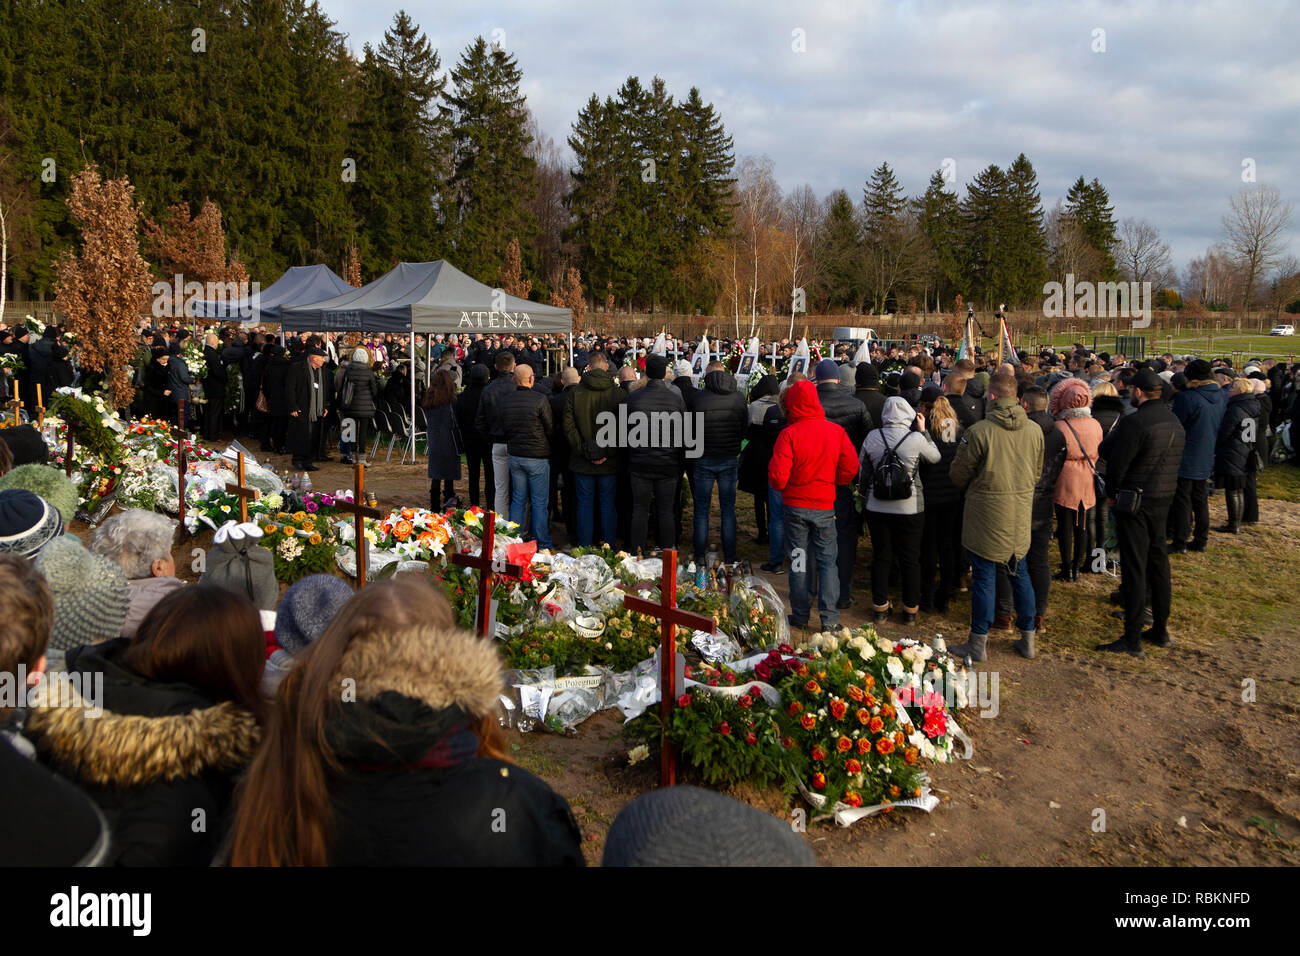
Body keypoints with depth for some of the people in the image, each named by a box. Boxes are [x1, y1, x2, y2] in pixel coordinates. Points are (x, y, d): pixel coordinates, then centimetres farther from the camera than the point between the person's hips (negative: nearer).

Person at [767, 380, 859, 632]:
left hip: (795, 505, -1)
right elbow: (850, 468, -4)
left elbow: (778, 476, -16)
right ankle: (829, 619, 4)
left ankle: (800, 616, 17)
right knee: (827, 561, 8)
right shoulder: (836, 431, -4)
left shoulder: (788, 434, -12)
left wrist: (781, 487, 6)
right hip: (825, 507, 1)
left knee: (798, 562, 9)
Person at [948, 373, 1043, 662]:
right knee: (1020, 573, 16)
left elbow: (959, 473, -6)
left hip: (987, 513, -5)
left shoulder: (979, 431, -16)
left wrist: (972, 489, 15)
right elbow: (1037, 473, 11)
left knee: (984, 576, 2)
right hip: (1022, 514, 5)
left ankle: (978, 643, 10)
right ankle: (1028, 639, 24)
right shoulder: (1035, 430, 0)